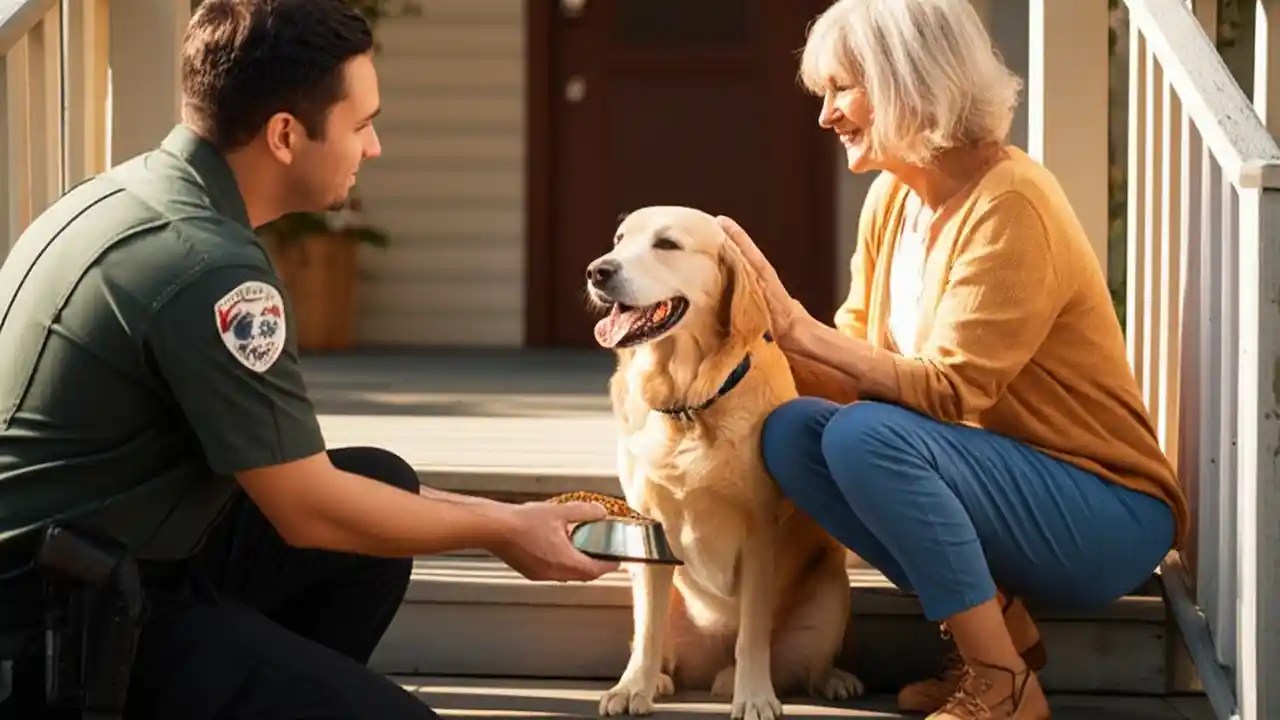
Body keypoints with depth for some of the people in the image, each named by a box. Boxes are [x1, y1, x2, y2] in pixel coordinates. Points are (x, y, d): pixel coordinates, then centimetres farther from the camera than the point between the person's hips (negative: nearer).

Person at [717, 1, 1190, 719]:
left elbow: (947, 392, -25)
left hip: (1108, 516, -8)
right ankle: (1001, 625, -2)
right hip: (1003, 483, 8)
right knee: (791, 431, -10)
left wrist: (796, 326, -26)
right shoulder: (893, 196, 5)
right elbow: (859, 356, 6)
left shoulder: (1010, 204, -20)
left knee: (867, 435, -29)